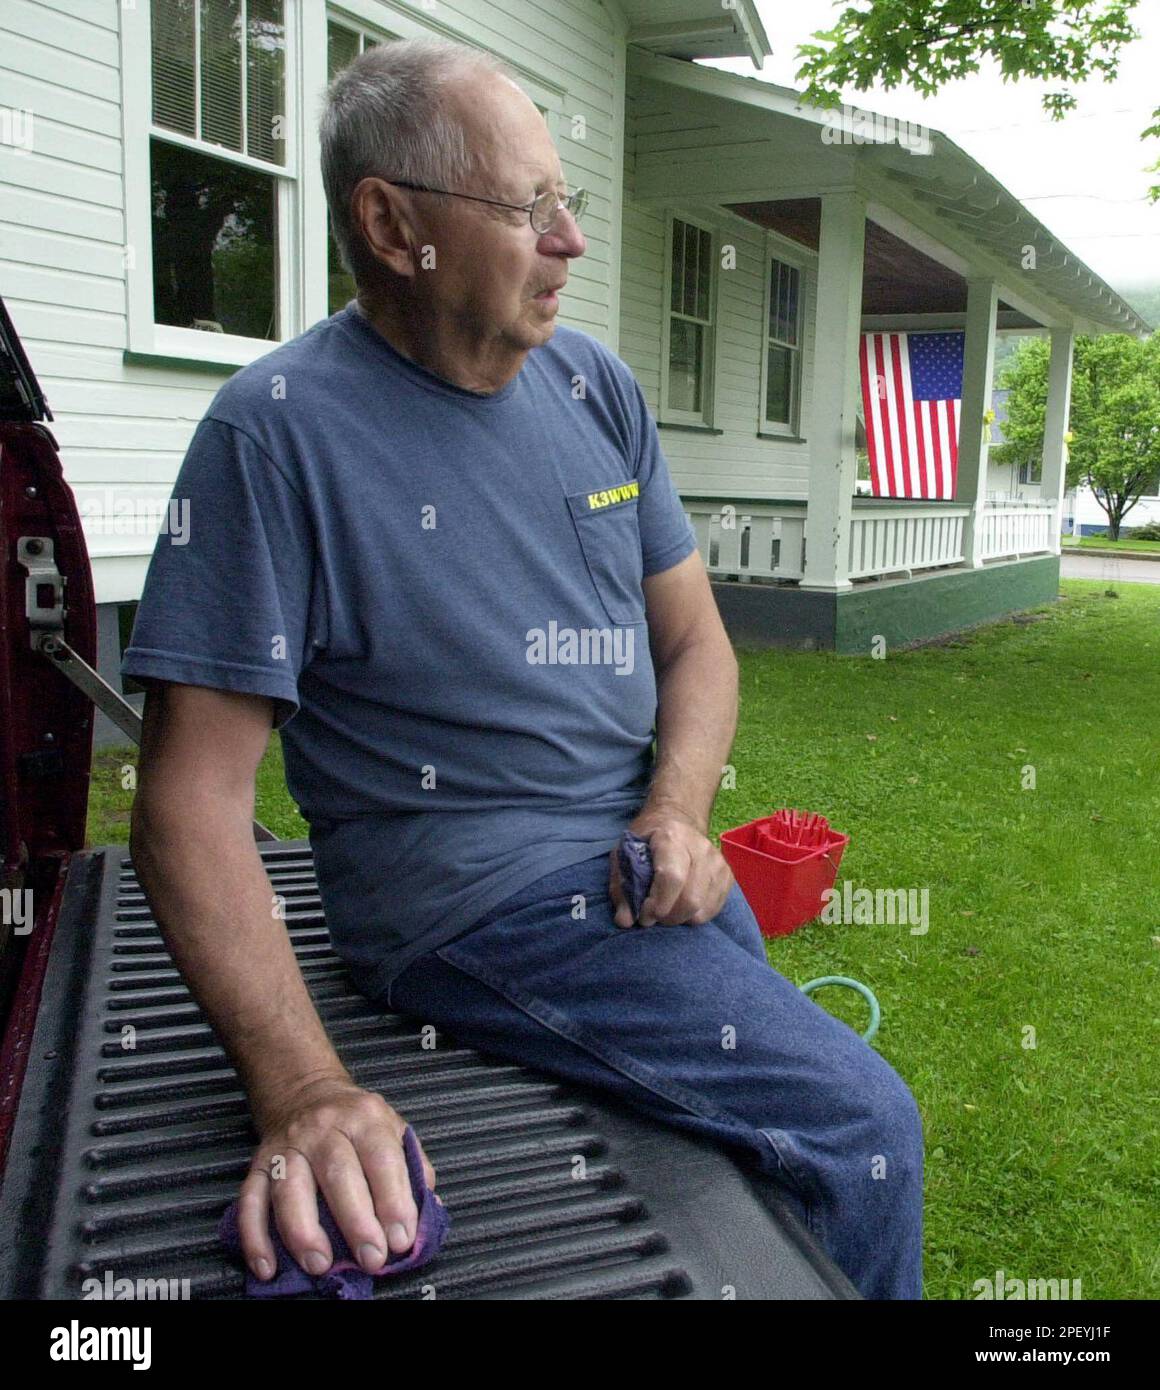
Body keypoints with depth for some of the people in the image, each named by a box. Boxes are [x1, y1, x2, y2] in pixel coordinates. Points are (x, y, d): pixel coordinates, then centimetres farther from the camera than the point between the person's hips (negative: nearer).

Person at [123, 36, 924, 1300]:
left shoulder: (596, 386, 5)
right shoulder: (280, 430, -14)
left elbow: (693, 638, 11)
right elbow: (191, 797, -18)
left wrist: (679, 814, -9)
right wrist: (300, 1089, -29)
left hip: (650, 858, 7)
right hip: (476, 895, -7)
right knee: (859, 1124, -13)